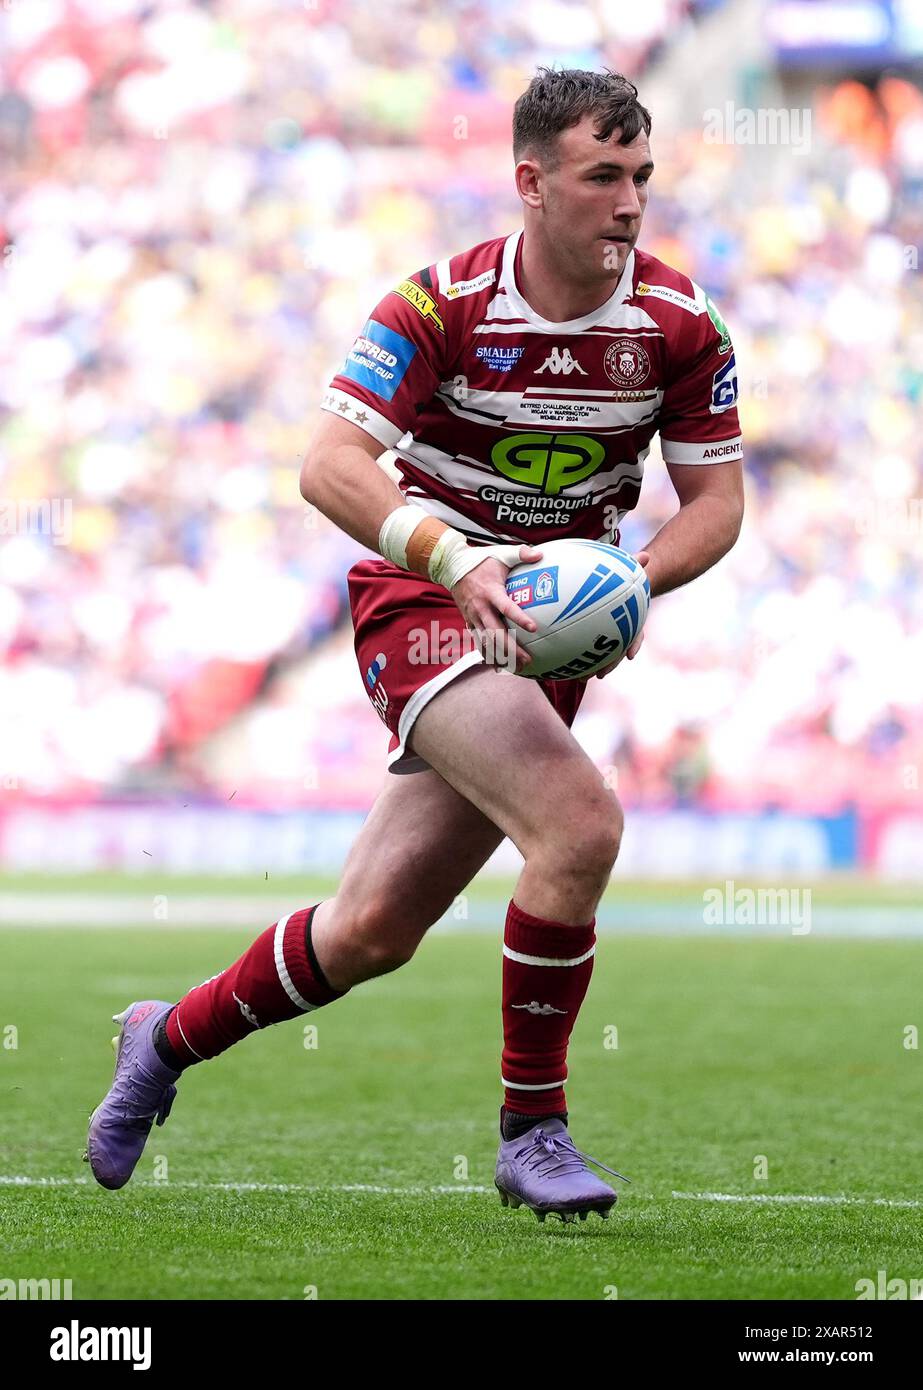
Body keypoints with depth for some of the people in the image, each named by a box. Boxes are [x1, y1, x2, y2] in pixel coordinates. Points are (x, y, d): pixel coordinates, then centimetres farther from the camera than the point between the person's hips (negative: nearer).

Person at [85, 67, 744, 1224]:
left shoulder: (679, 323, -4)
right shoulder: (442, 302, -15)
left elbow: (715, 500, 3)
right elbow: (331, 464, -22)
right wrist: (455, 558, -37)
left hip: (548, 626, 5)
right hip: (421, 605, -5)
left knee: (372, 932, 4)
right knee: (579, 822, -28)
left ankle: (170, 1039, 30)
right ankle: (531, 1128, -14)